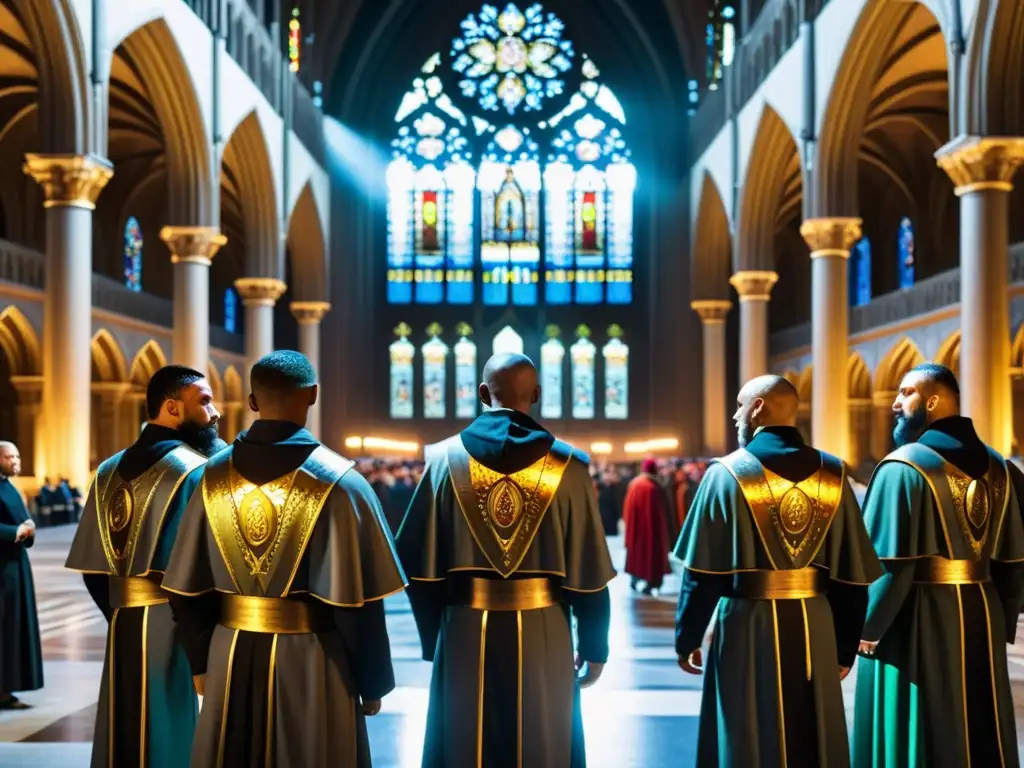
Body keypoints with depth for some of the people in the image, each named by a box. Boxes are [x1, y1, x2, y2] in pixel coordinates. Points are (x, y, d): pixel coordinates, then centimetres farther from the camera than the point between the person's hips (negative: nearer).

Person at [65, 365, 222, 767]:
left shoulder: (110, 470, 9)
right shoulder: (196, 472, -13)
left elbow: (92, 565, 9)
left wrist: (120, 614, 19)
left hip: (121, 626, 7)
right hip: (176, 628, -7)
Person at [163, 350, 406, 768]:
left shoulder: (215, 476, -1)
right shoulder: (338, 480, -13)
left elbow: (187, 588, 3)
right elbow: (357, 600, -13)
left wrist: (204, 660, 17)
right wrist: (372, 683, -1)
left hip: (231, 660, 4)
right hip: (311, 664, -3)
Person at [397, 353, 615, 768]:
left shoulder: (445, 459, -3)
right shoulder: (566, 464, -5)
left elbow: (421, 563, -2)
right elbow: (588, 569, -4)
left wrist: (432, 638, 9)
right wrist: (594, 646, 7)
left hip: (466, 633, 1)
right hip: (544, 636, 0)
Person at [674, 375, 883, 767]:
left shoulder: (728, 473, -8)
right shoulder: (833, 474, 1)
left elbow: (703, 571, -8)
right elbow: (853, 575, 2)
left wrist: (687, 637, 3)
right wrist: (846, 647, 12)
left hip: (749, 628, -3)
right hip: (814, 629, 3)